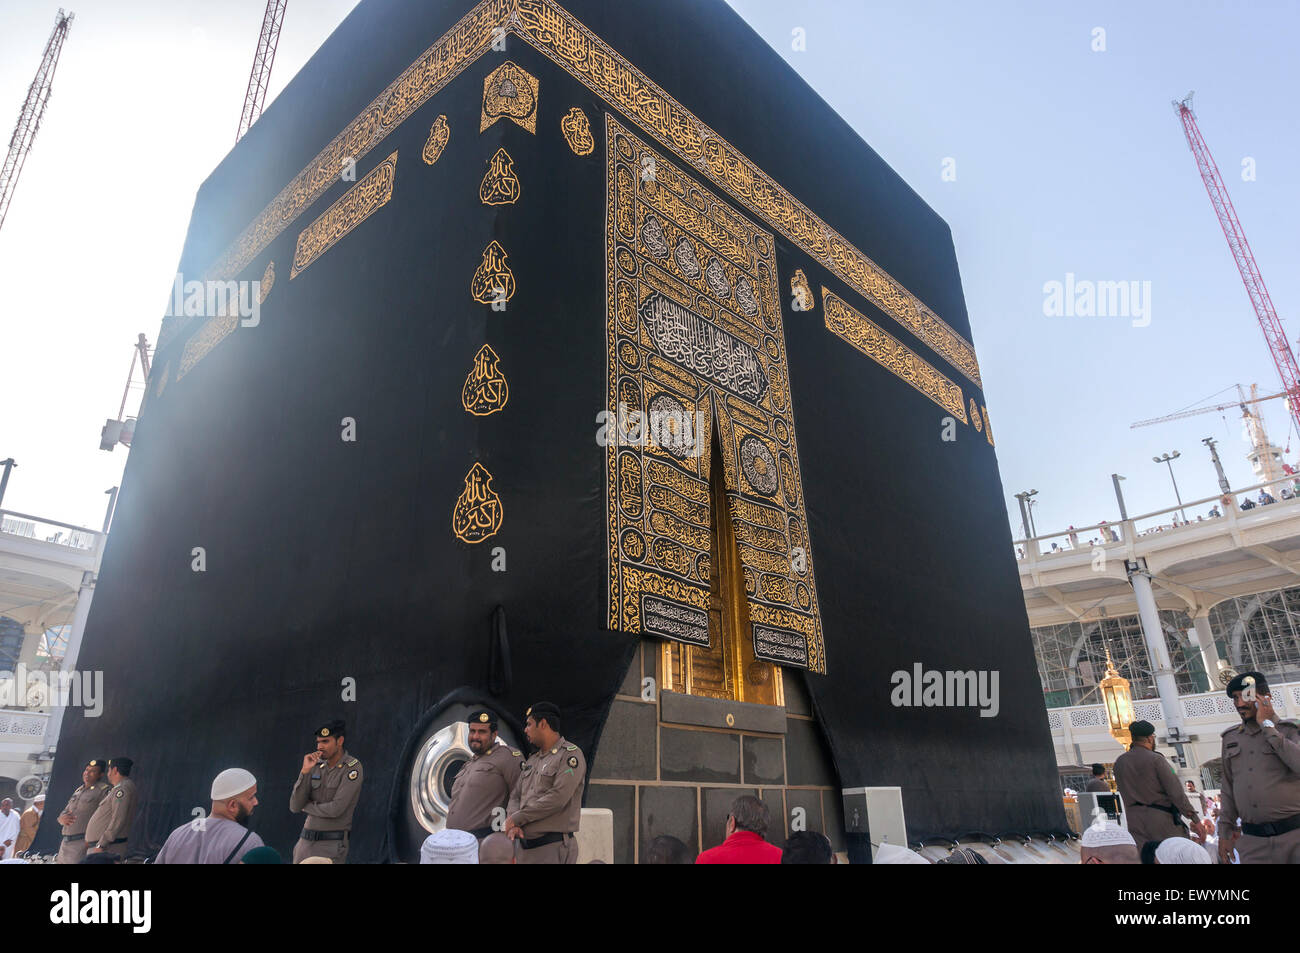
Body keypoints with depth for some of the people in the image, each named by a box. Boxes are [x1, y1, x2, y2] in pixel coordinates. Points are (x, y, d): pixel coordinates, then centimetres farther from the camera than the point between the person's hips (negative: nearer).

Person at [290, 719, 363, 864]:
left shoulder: (353, 768, -10)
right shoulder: (316, 766, 7)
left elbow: (336, 809, -17)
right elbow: (294, 807, 1)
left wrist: (306, 806, -1)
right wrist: (305, 771, -9)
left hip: (332, 846, -5)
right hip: (305, 841, 5)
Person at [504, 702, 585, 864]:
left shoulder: (570, 755, -9)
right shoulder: (531, 761, 16)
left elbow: (557, 799, -18)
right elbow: (515, 797, 12)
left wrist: (516, 819, -12)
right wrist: (512, 825, -9)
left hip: (553, 848, -7)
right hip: (523, 846, 7)